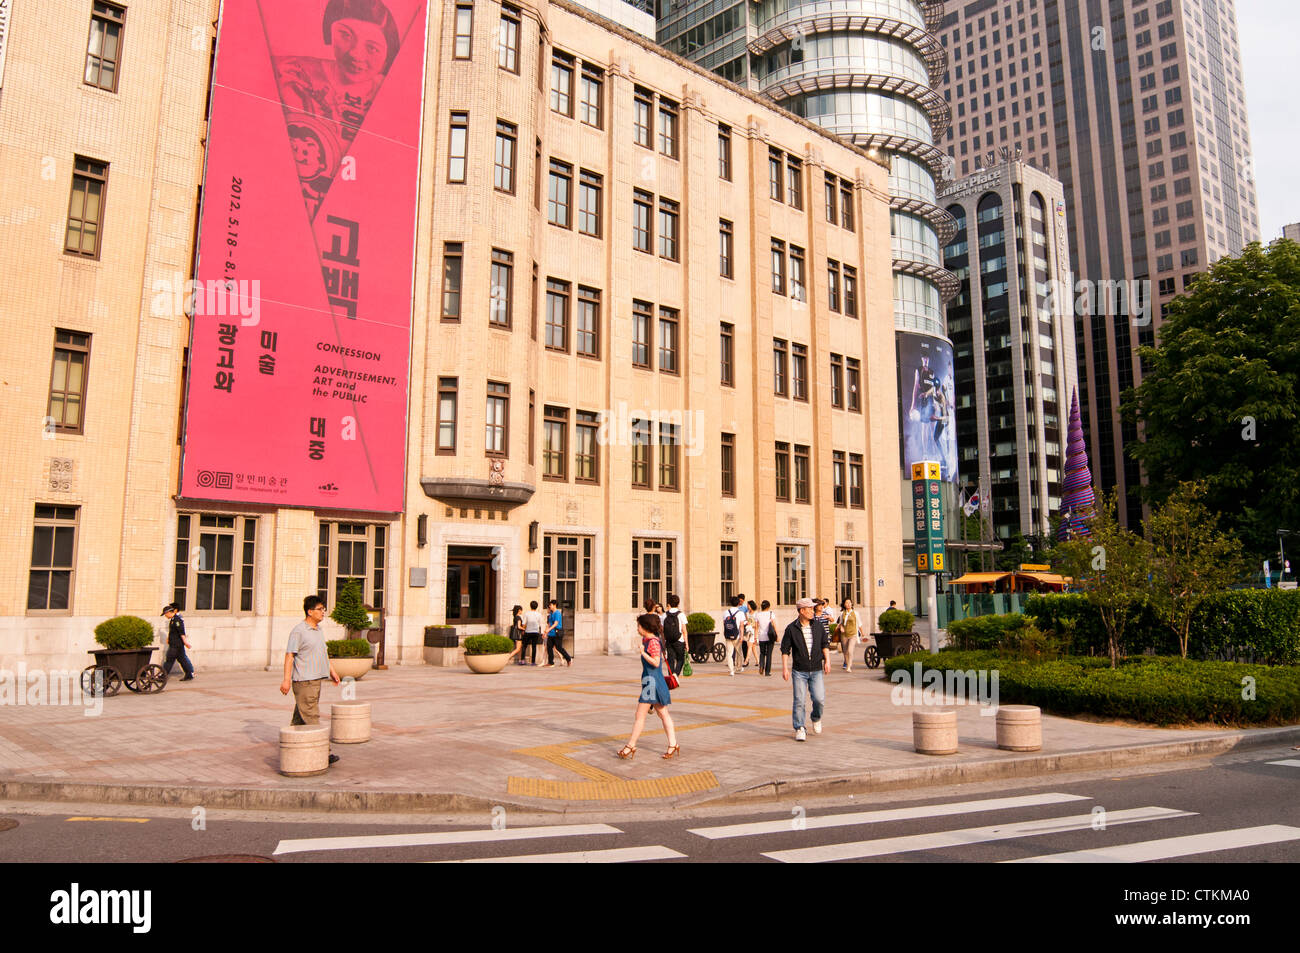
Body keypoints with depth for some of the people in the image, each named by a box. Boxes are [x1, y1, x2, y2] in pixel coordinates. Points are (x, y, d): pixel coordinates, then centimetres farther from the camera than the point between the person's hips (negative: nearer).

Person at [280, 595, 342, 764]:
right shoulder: (298, 631, -11)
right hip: (303, 680, -9)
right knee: (312, 718, -8)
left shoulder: (318, 630, 16)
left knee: (300, 717, 14)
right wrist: (286, 680, -19)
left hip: (316, 679, 9)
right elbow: (289, 655, -14)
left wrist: (332, 671, 23)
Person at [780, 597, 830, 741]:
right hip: (799, 671, -2)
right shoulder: (791, 628, -5)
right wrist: (785, 668, -8)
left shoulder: (818, 626, 4)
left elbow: (824, 644, 16)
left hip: (816, 670, 2)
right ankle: (799, 729, 9)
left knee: (819, 699, -7)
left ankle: (816, 719, 23)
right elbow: (785, 649, -1)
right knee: (799, 701, -4)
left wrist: (827, 660, 7)